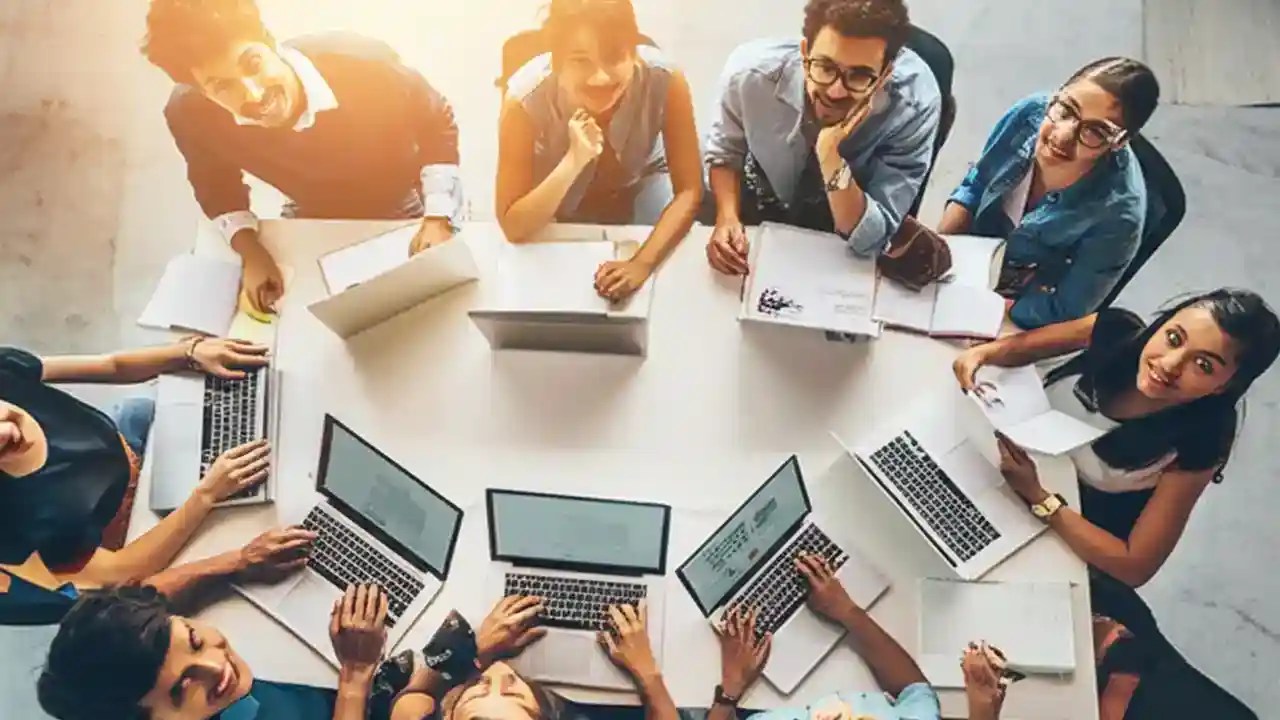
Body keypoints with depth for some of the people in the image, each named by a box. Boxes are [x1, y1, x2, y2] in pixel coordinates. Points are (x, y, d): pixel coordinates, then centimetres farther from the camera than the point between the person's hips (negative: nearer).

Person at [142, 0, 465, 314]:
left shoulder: (359, 62, -39)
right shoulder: (189, 114, -31)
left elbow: (437, 122, -19)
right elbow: (216, 186, -6)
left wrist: (437, 219, -27)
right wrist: (252, 252, -22)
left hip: (407, 210, -1)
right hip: (314, 220, 2)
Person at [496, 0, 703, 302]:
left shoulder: (665, 80, -33)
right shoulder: (526, 98, -35)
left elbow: (688, 192, -26)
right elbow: (513, 229, -32)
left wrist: (642, 263, -42)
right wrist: (574, 161, -46)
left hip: (640, 186, 1)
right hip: (556, 204, 0)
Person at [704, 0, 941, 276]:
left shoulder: (915, 102, -30)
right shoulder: (751, 72, -26)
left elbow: (872, 240, -27)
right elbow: (724, 151, -4)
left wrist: (830, 155, -41)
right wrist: (727, 218, -22)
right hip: (758, 211, 0)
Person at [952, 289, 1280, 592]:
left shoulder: (1196, 446, -32)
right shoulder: (1117, 331, -25)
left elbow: (1135, 566, -28)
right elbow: (1019, 346, -7)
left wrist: (1037, 497, -39)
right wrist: (980, 353, -31)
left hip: (1085, 539, -4)